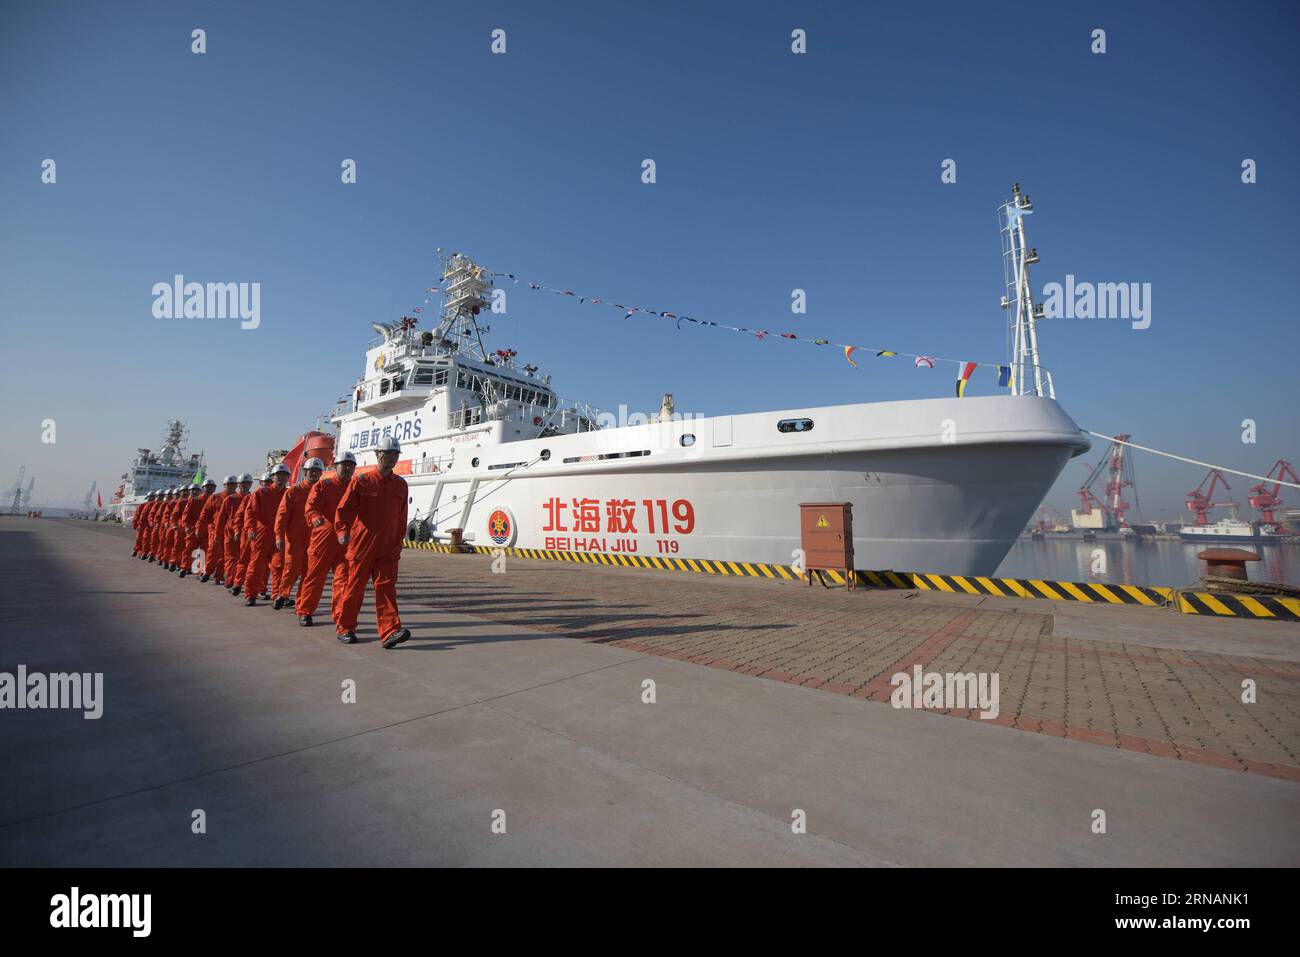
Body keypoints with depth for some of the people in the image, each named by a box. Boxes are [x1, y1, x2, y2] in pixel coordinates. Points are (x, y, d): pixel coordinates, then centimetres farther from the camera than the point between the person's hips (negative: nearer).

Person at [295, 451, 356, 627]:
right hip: (323, 538, -2)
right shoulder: (322, 486, 4)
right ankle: (304, 611, 24)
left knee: (344, 576, -3)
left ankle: (340, 614, 3)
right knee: (315, 575, 7)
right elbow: (310, 507, -6)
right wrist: (315, 518, -26)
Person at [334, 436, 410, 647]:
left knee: (387, 587, -3)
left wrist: (399, 542, 13)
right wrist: (343, 531, -25)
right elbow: (344, 508, -10)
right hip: (362, 545, -3)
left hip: (388, 547, 3)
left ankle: (390, 632, -7)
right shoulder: (361, 481, -2)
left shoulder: (401, 484, 9)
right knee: (355, 586, 7)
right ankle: (344, 628, 25)